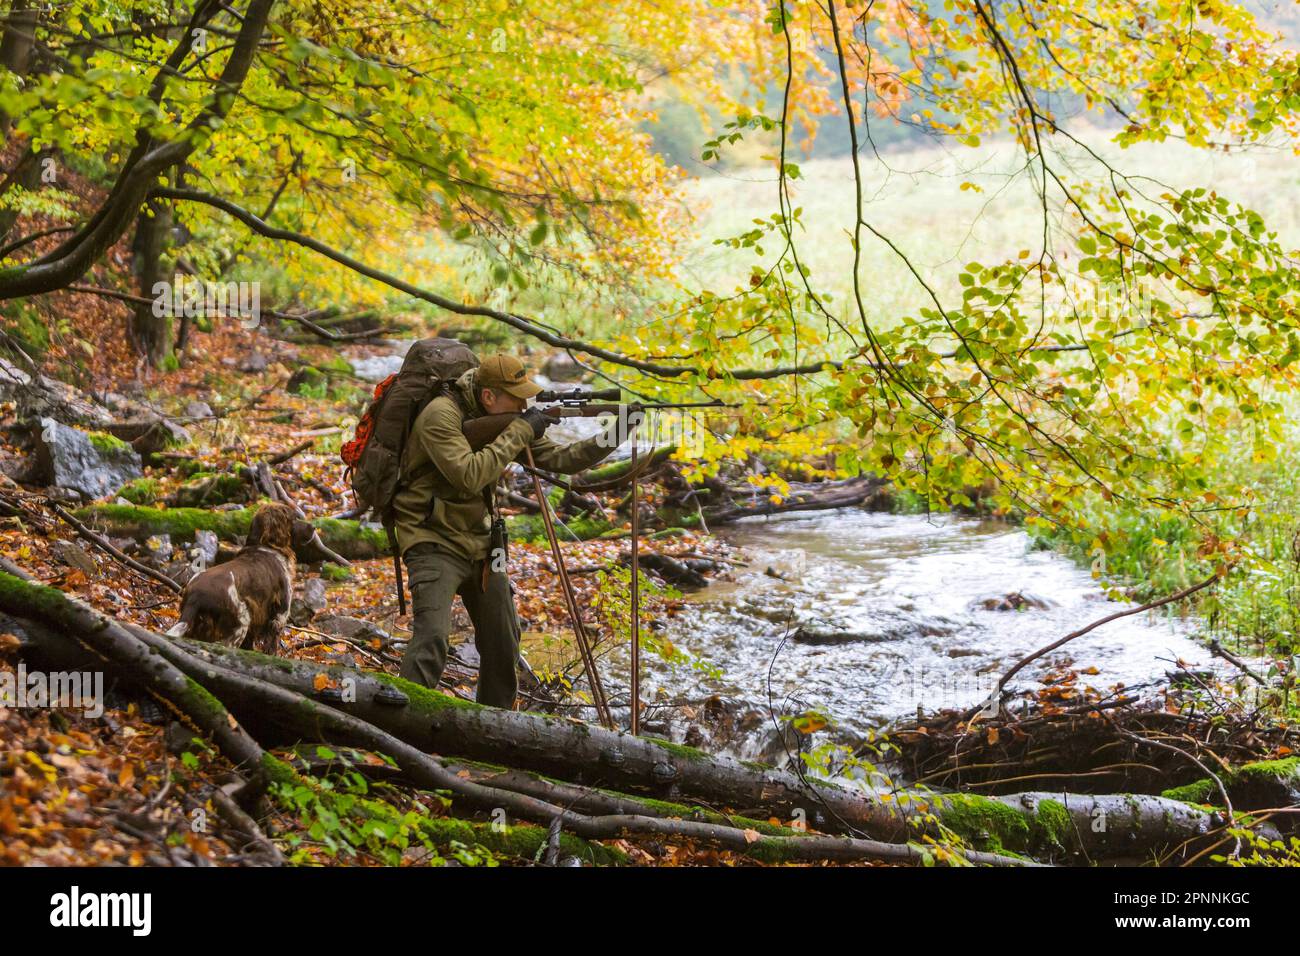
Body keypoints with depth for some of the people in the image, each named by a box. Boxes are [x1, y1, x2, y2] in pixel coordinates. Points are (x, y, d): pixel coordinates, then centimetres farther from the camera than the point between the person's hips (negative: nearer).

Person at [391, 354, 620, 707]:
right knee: (431, 638, -24)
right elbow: (468, 476, -30)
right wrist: (518, 433, -24)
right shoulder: (441, 415, -19)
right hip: (435, 543, -8)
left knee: (504, 642, 13)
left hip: (480, 543, 8)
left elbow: (558, 459, 6)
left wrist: (610, 439, -9)